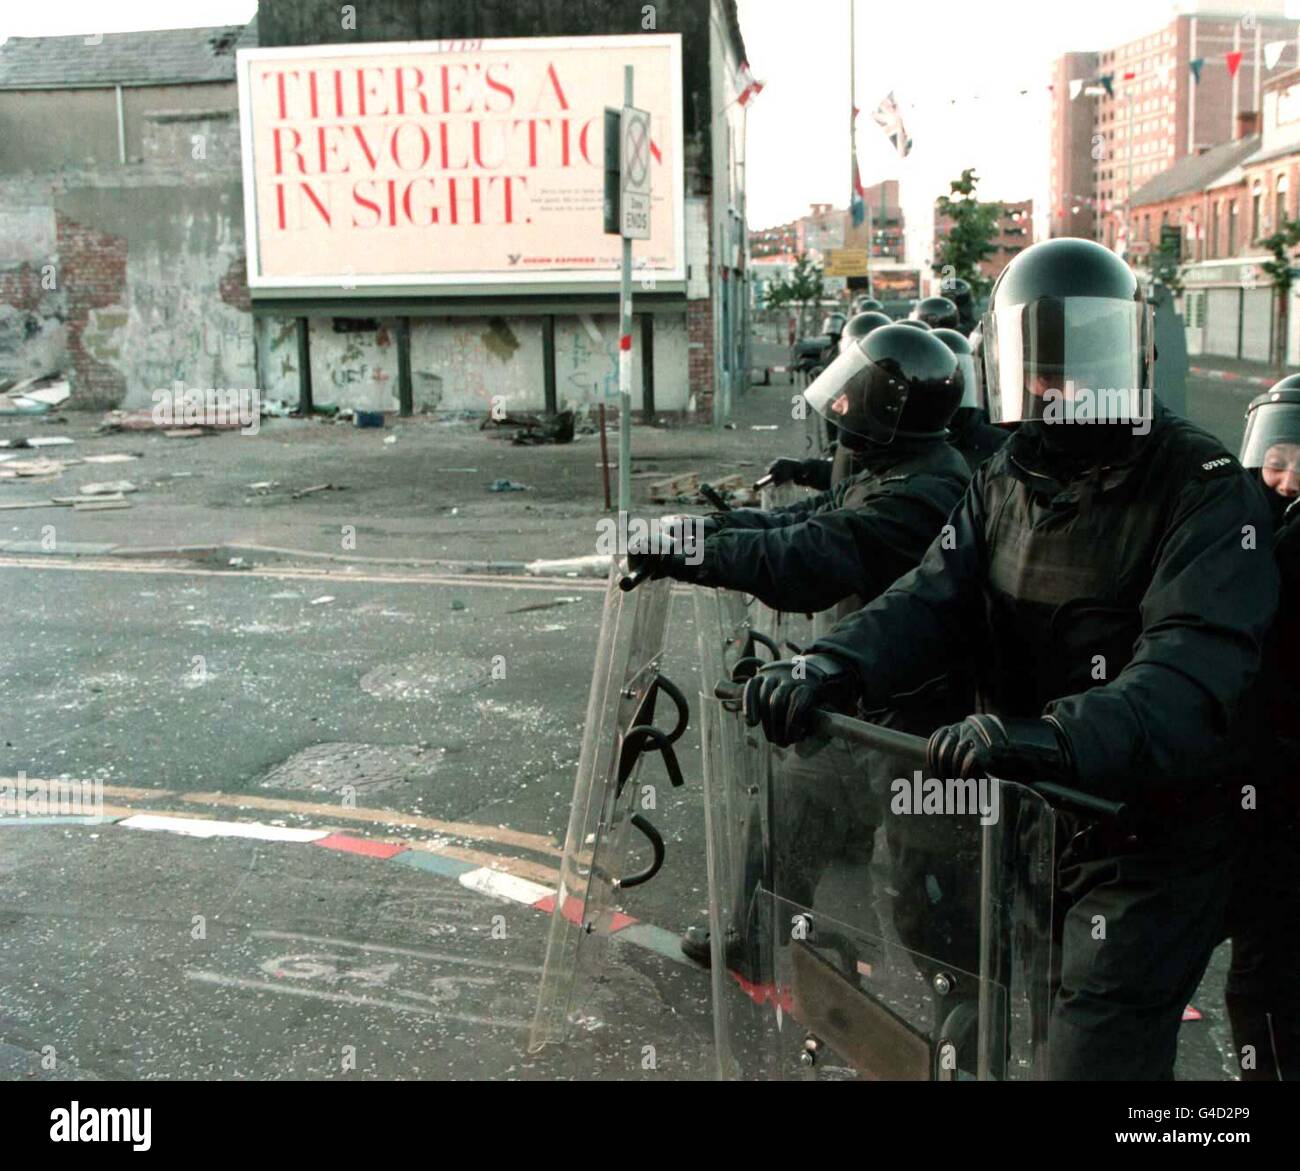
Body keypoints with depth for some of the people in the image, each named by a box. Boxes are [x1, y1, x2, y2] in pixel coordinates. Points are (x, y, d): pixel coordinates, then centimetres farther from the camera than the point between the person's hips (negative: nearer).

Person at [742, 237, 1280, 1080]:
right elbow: (935, 598, -7)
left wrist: (1055, 737, -48)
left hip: (1149, 842, -7)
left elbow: (1194, 670, -31)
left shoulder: (1204, 489, -17)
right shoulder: (1006, 481, 6)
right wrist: (833, 666, -27)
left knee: (1096, 1052, -5)